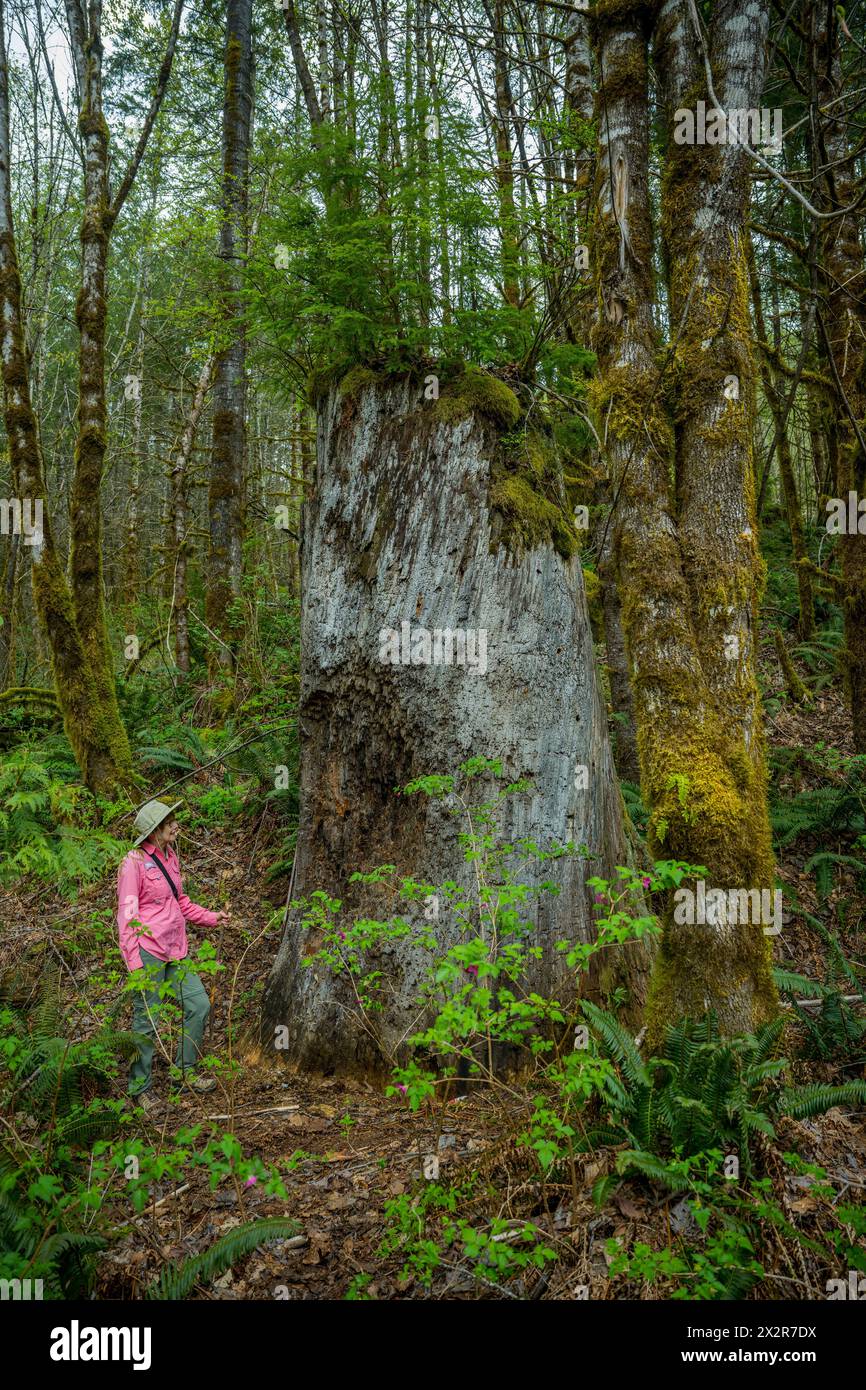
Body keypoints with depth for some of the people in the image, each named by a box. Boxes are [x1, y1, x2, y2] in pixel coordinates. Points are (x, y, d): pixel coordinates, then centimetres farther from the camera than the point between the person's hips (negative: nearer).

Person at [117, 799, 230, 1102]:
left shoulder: (170, 856, 12)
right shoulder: (134, 863, -12)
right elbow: (127, 915, -13)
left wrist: (211, 917, 17)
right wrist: (133, 963, -18)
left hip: (175, 951, 8)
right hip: (148, 950, -8)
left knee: (199, 1004, 9)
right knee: (147, 1020, 0)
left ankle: (186, 1071, 25)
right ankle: (139, 1089, 15)